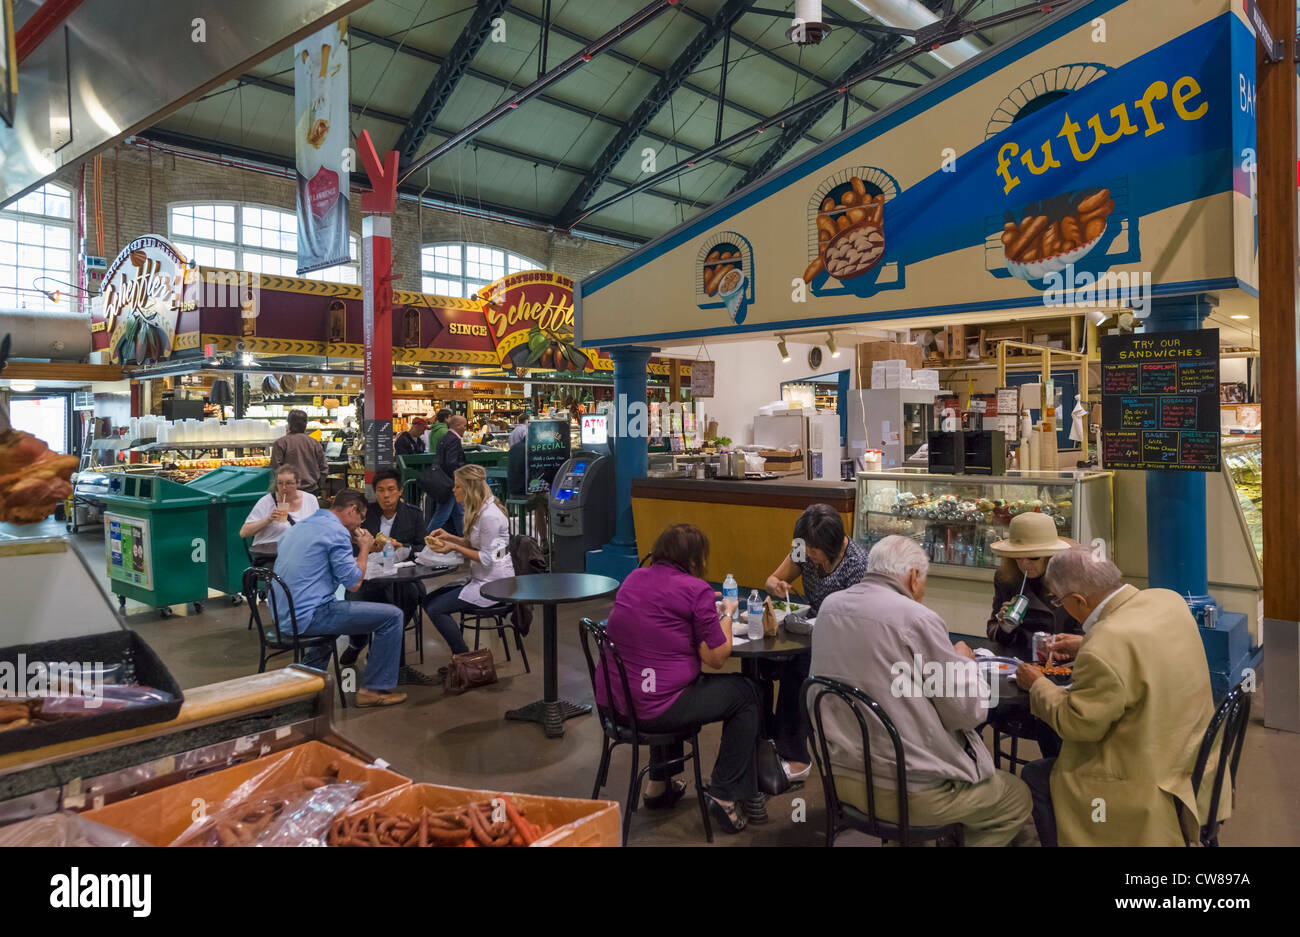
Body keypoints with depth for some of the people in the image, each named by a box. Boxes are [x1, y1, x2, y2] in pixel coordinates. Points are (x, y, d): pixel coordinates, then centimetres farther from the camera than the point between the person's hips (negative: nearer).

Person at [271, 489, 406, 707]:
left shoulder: (298, 527, 16)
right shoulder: (337, 531, -12)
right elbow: (354, 583, -13)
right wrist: (364, 548, 2)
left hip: (283, 618, 10)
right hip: (309, 616, -10)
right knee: (392, 616, -6)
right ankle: (374, 689, 0)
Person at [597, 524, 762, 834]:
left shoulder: (633, 578, 9)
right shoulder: (696, 589, -11)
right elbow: (716, 657, -9)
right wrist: (727, 615, 7)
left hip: (612, 700, 7)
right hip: (654, 710, -7)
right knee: (744, 693, 13)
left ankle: (660, 785, 44)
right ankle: (726, 795, 15)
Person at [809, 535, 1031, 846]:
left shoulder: (829, 606, 0)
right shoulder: (917, 619, -20)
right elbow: (969, 712, -13)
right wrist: (964, 661, 5)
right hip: (908, 790, -7)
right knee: (1017, 799, 20)